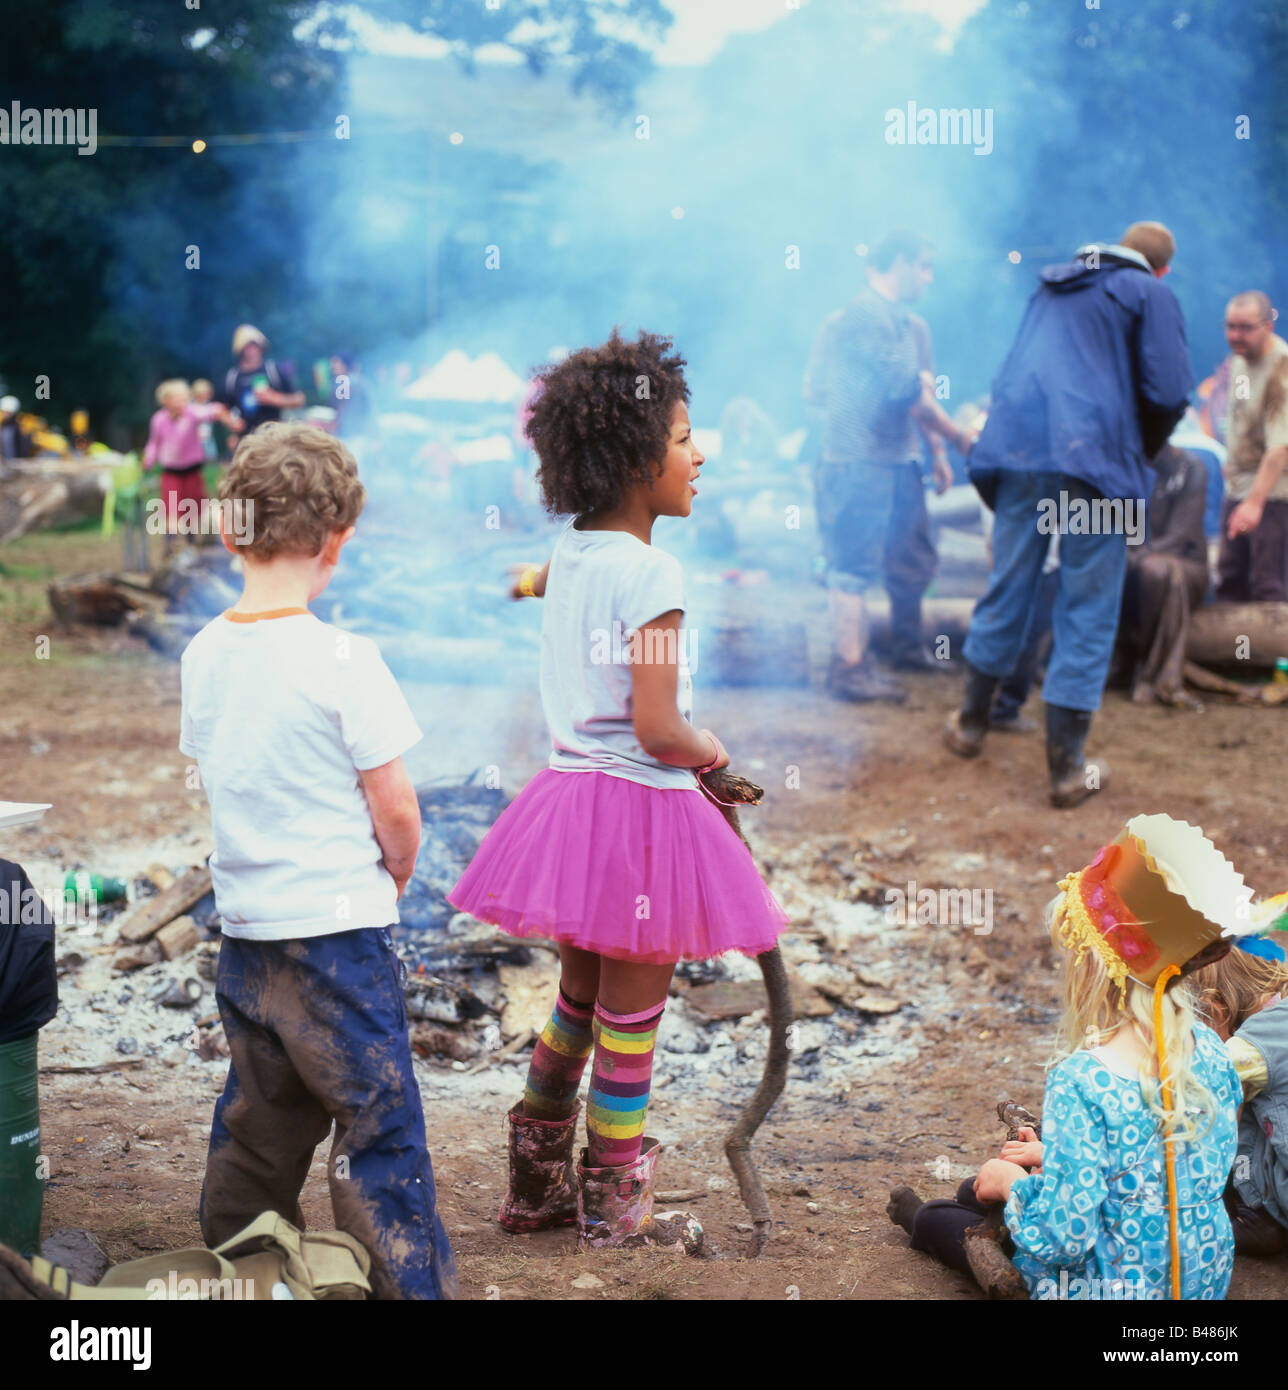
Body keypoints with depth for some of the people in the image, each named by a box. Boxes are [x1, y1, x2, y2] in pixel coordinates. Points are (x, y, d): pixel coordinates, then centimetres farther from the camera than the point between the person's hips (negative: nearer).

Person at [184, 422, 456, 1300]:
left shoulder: (204, 654, 3)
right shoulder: (343, 659, -16)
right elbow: (396, 811, -12)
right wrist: (395, 874, 8)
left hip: (243, 927, 6)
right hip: (337, 930, -6)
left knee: (259, 1123, 19)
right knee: (379, 1127, 2)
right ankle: (410, 1283, 7)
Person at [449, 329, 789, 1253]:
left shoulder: (569, 554, 5)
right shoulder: (651, 573, -21)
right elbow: (658, 731, -22)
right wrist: (712, 753, -4)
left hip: (571, 790, 9)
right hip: (640, 804, -9)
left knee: (580, 1000, 22)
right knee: (630, 1021, 4)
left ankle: (537, 1186, 32)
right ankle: (615, 1213, 16)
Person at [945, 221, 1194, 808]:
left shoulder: (1051, 286, 22)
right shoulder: (1150, 294, 4)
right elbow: (1168, 392, -7)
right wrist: (1144, 450, 12)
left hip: (1017, 450, 5)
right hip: (1094, 459, -5)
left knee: (1006, 588, 17)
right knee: (1087, 610, 2)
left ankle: (972, 721, 30)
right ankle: (1066, 768, 3)